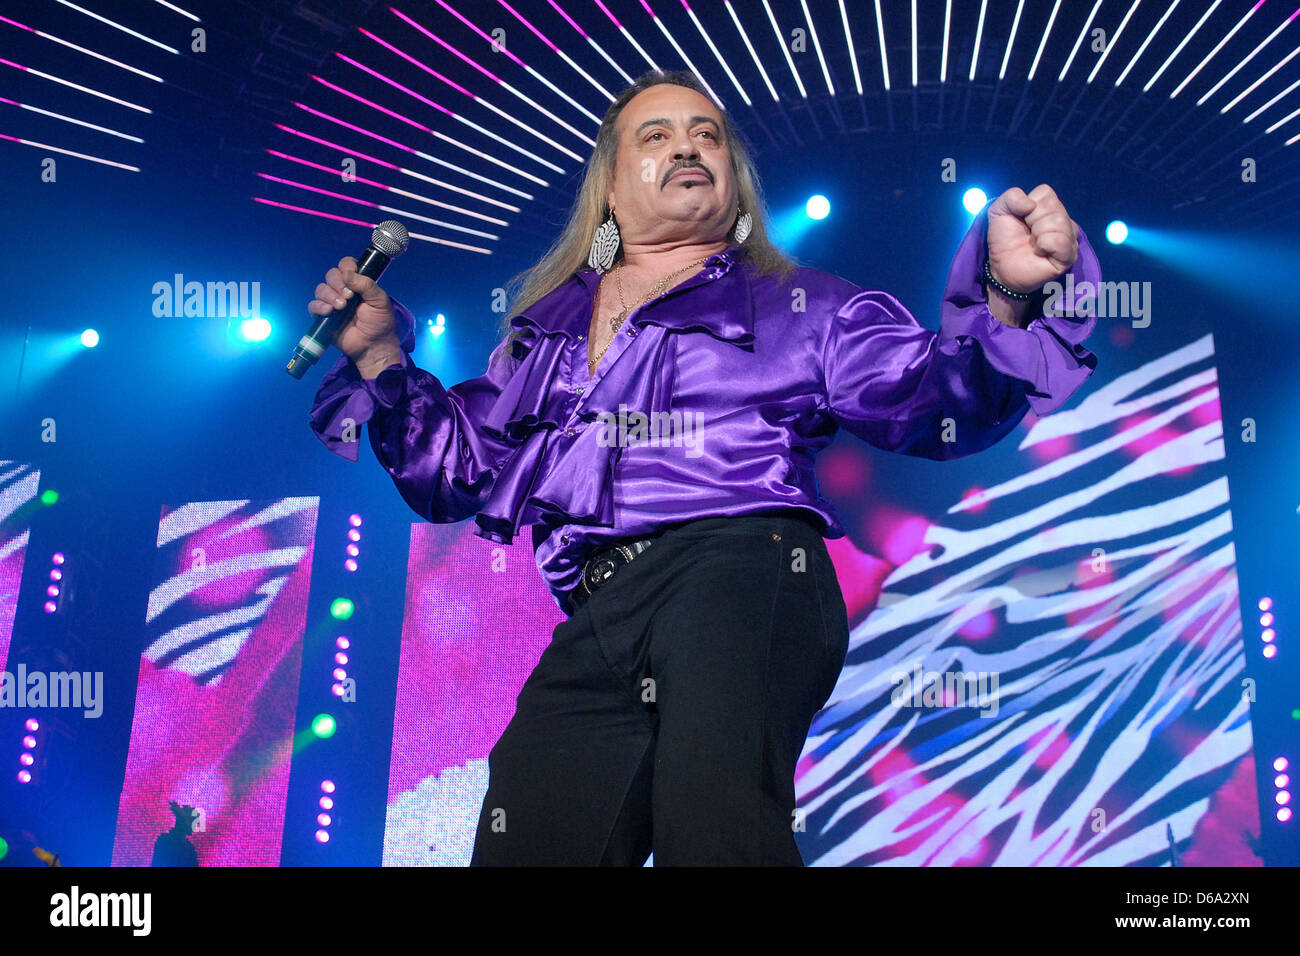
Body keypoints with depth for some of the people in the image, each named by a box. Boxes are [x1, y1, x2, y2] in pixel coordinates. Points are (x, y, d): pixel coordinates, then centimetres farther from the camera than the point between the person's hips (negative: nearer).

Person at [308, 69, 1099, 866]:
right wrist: (379, 353, 22)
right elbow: (457, 469, 32)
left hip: (744, 568, -4)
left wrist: (1007, 298, -11)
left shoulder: (797, 307, 19)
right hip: (595, 623, 4)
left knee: (714, 822, -30)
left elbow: (936, 396, 7)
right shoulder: (545, 325, 28)